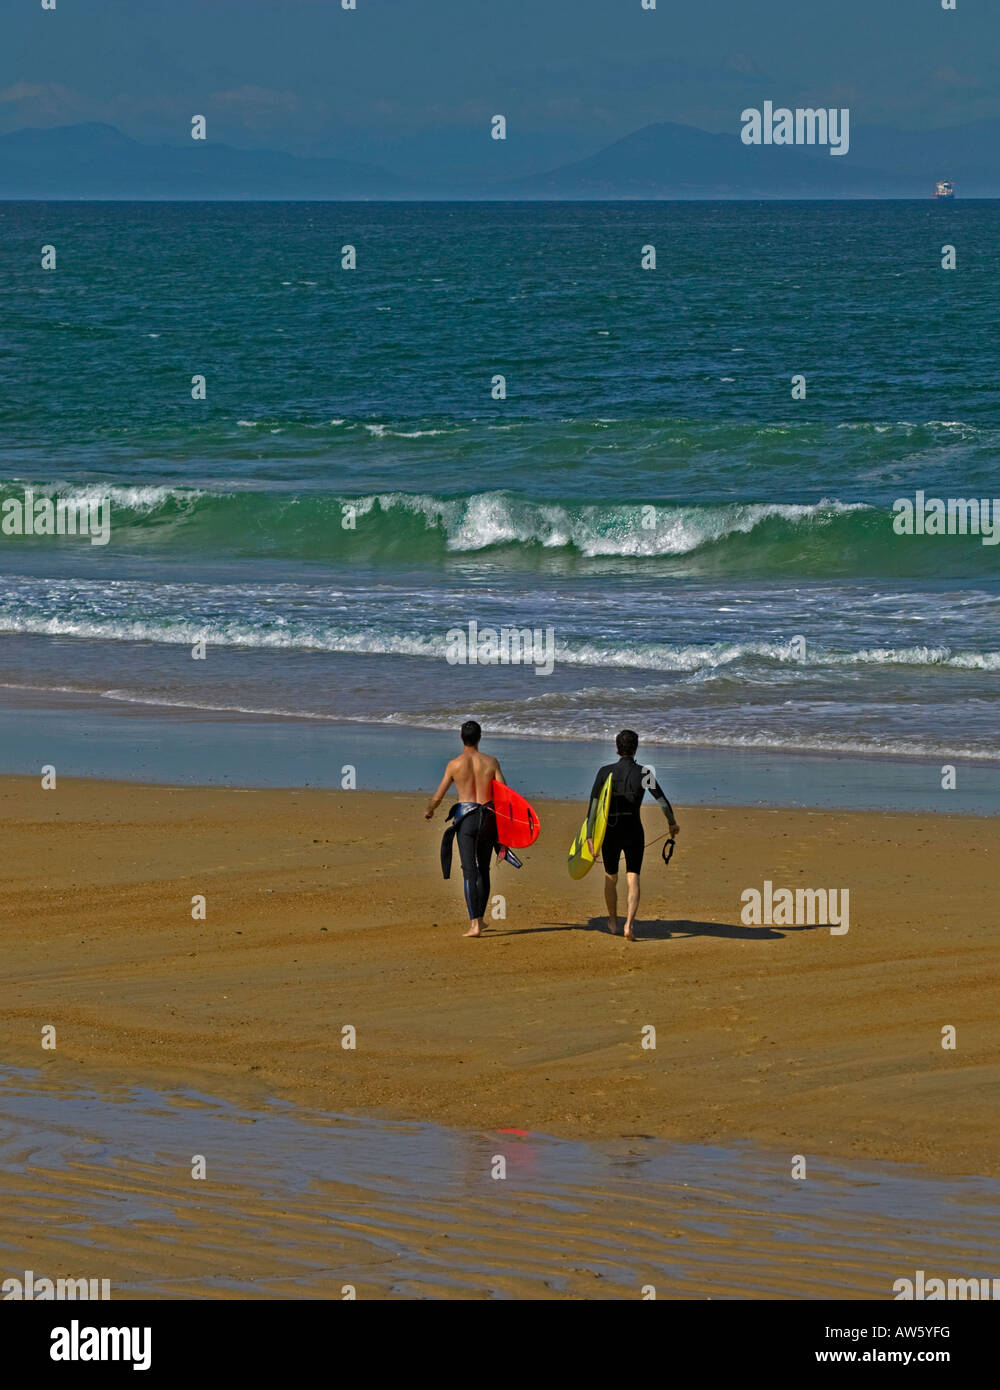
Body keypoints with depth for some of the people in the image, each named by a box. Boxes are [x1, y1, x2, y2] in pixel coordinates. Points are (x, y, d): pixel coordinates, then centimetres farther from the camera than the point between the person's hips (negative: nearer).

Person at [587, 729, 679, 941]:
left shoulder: (605, 772, -3)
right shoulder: (643, 773, -5)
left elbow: (593, 805, -7)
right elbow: (662, 802, -7)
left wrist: (589, 836, -7)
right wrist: (672, 823, 10)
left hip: (610, 831, 1)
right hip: (634, 831, -1)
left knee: (610, 878, 19)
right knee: (633, 880, 0)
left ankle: (613, 922, 35)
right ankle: (629, 923, -21)